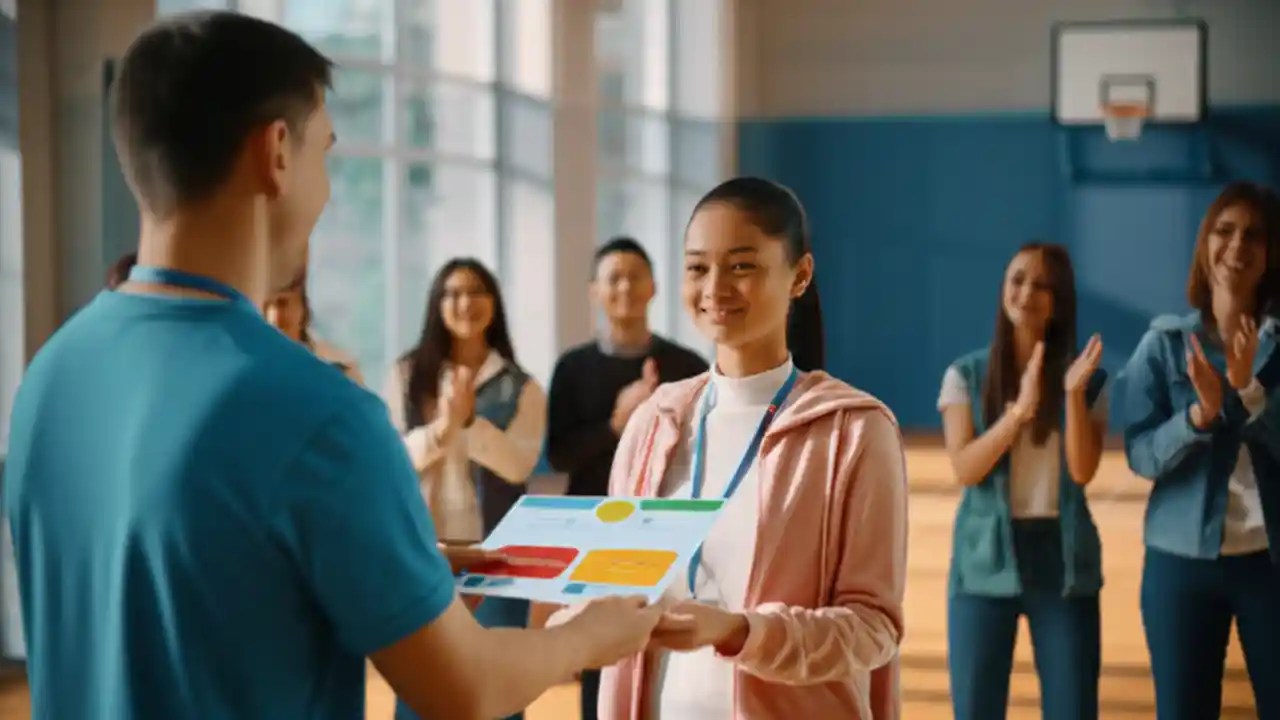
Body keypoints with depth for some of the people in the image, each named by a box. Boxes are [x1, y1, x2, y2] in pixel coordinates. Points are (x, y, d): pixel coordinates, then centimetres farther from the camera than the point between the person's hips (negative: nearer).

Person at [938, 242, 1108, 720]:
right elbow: (965, 468, -10)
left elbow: (1083, 470, -8)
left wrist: (1074, 393, -20)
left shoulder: (1090, 379, 3)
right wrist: (1020, 410, -22)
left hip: (1061, 556, 0)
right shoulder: (966, 375, 1)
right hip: (986, 557, 0)